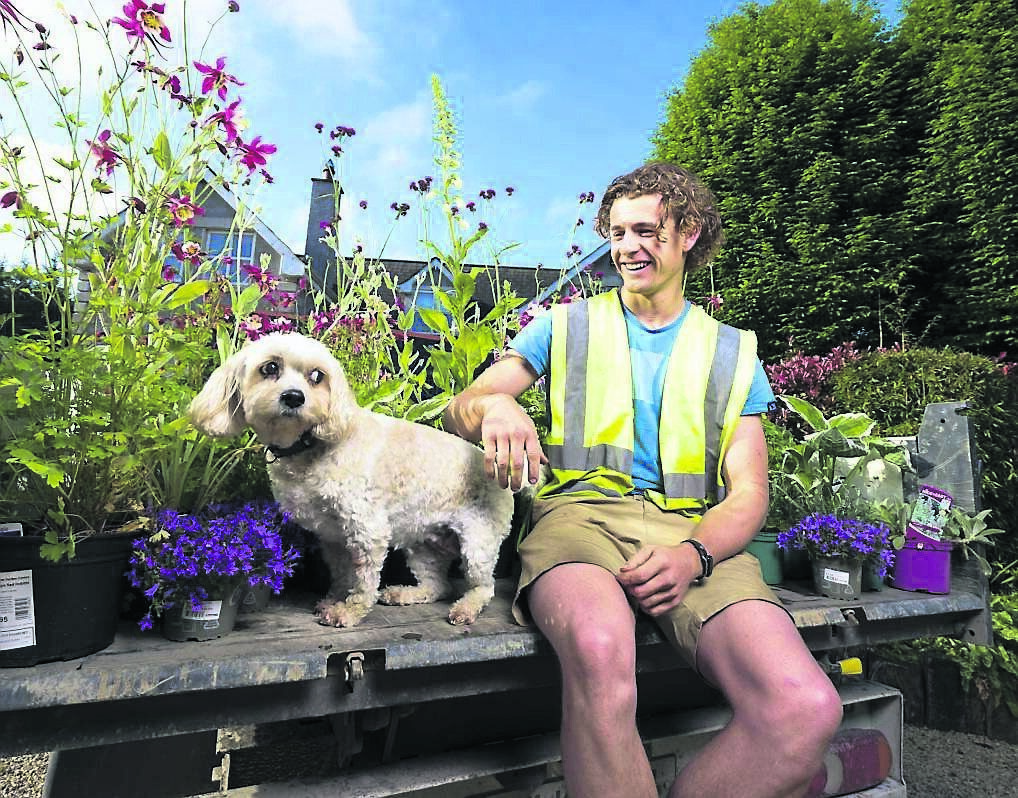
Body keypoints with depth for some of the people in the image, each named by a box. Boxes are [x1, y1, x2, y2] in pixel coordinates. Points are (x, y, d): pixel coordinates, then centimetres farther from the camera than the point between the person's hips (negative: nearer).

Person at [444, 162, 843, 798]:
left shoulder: (734, 355, 19)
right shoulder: (566, 327, 18)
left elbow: (747, 494, 11)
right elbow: (459, 410, 12)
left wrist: (693, 554, -12)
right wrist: (493, 407, -15)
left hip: (693, 531, 2)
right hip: (580, 513, -1)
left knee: (808, 710, -27)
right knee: (600, 650, -39)